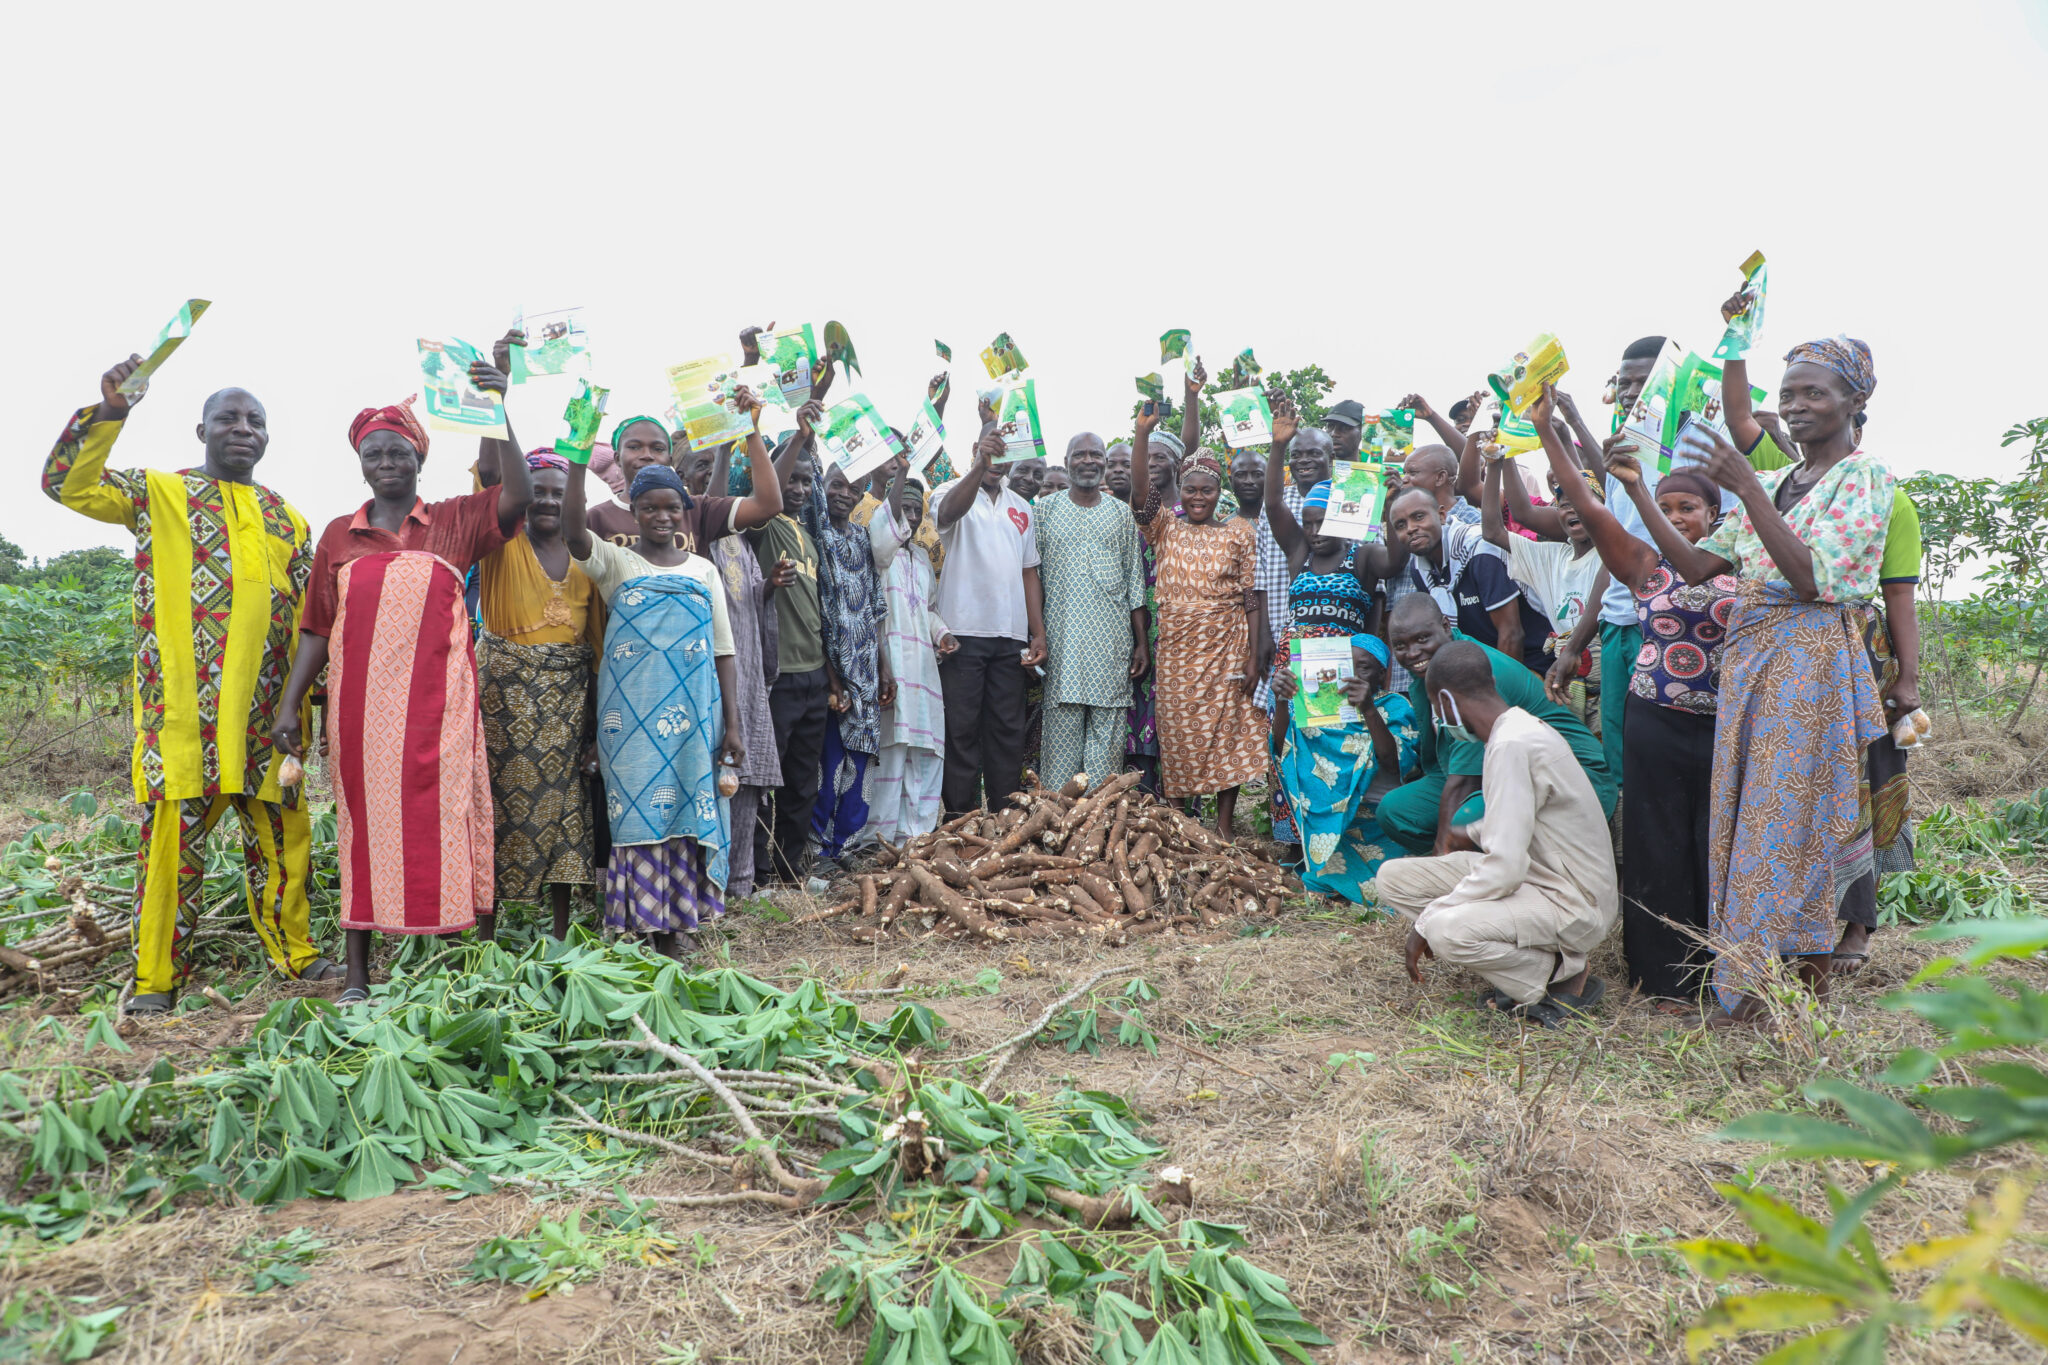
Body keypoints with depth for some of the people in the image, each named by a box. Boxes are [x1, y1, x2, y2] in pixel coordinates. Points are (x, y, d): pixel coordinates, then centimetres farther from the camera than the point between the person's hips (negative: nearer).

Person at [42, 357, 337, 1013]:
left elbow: (308, 622, 16)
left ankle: (296, 953, 21)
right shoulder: (159, 493, 9)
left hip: (264, 711, 3)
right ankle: (156, 979, 7)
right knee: (174, 835, -3)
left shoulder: (287, 521, 17)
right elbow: (66, 484, -4)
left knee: (282, 835, 8)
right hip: (183, 708, -3)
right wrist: (109, 411, -15)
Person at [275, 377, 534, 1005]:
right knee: (363, 821, 3)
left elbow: (519, 494, -8)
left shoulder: (453, 522, 8)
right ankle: (357, 975, 9)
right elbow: (317, 628, 13)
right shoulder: (339, 535, 13)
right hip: (360, 701, 2)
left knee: (437, 821, -3)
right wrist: (290, 703, 6)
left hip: (436, 704, -2)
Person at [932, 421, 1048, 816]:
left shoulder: (1021, 508, 18)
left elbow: (1029, 573, 17)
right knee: (962, 729, -2)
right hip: (963, 631, -4)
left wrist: (1039, 632, 8)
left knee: (1008, 731, 6)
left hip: (1011, 635, 5)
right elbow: (949, 511, -24)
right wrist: (980, 465, -40)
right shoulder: (954, 492, 2)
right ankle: (962, 823, 3)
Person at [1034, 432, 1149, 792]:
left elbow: (1135, 580, 12)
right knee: (1061, 732, -2)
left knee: (1109, 732, 1)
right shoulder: (1045, 509, 8)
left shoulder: (1121, 513, 13)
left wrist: (1141, 642, 6)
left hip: (1113, 641, 2)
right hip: (1061, 639, -1)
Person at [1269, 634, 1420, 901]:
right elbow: (1283, 748, -6)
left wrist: (1368, 711, -30)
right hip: (1328, 821, 1)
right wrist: (1281, 702, -23)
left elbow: (1394, 764, -16)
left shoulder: (1395, 707, 3)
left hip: (1380, 822, 0)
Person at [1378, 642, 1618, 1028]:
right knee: (1394, 877, 1)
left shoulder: (1513, 744, -25)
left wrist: (1425, 922, -19)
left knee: (1446, 930, -34)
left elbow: (1505, 869, -28)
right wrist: (1471, 834, 43)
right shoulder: (1520, 727, 5)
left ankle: (1567, 974, -6)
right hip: (1534, 877, 10)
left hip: (1573, 905, -10)